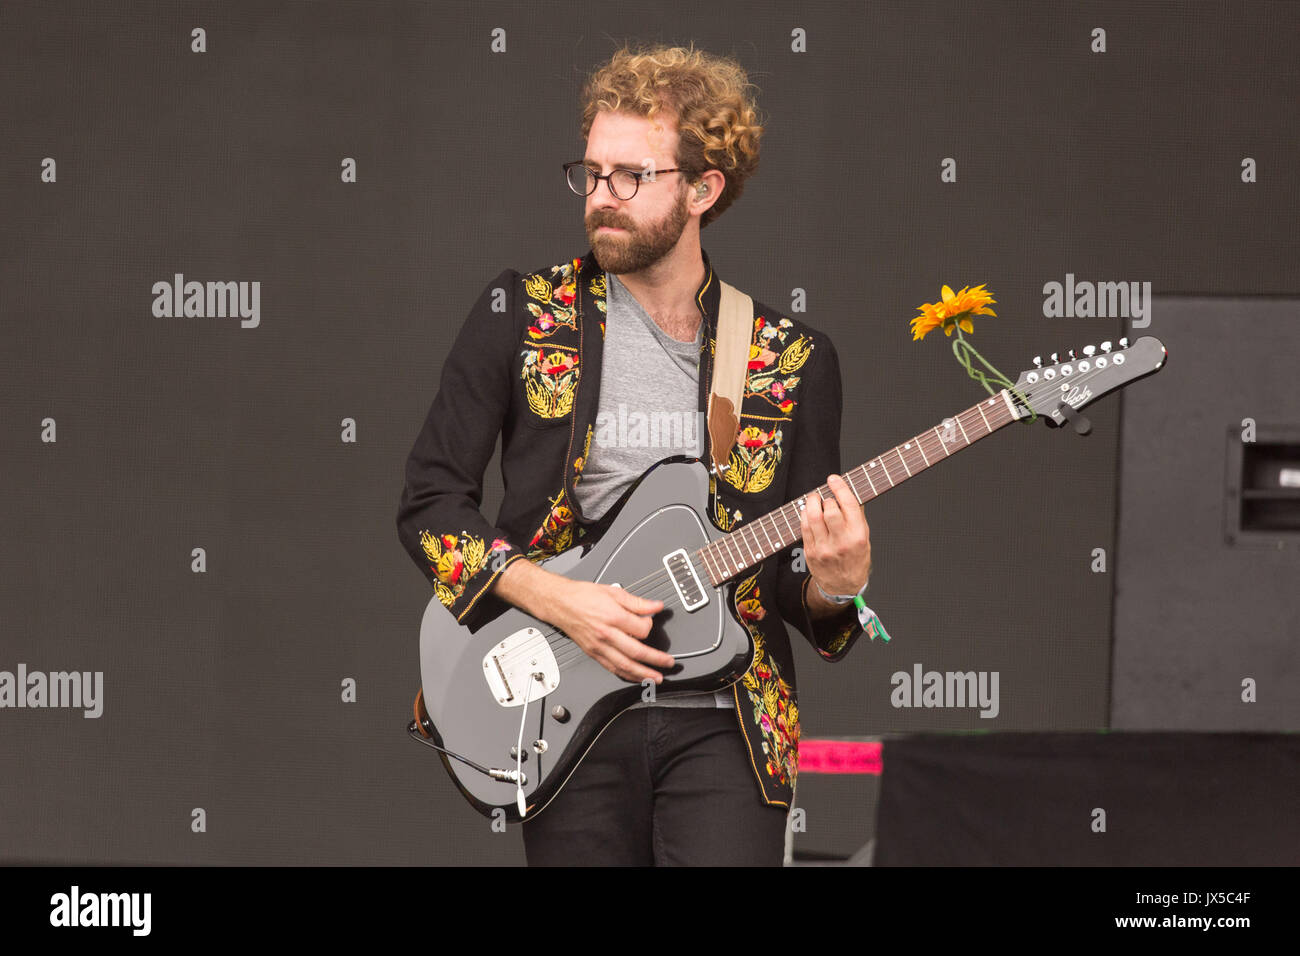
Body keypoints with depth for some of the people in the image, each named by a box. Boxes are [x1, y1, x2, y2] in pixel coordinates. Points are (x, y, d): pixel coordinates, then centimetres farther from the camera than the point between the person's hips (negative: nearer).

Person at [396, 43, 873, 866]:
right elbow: (429, 502, 2)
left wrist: (831, 587, -13)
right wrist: (556, 599, -11)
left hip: (722, 725, 0)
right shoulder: (521, 317, 4)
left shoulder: (792, 361, 7)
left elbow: (792, 576, 10)